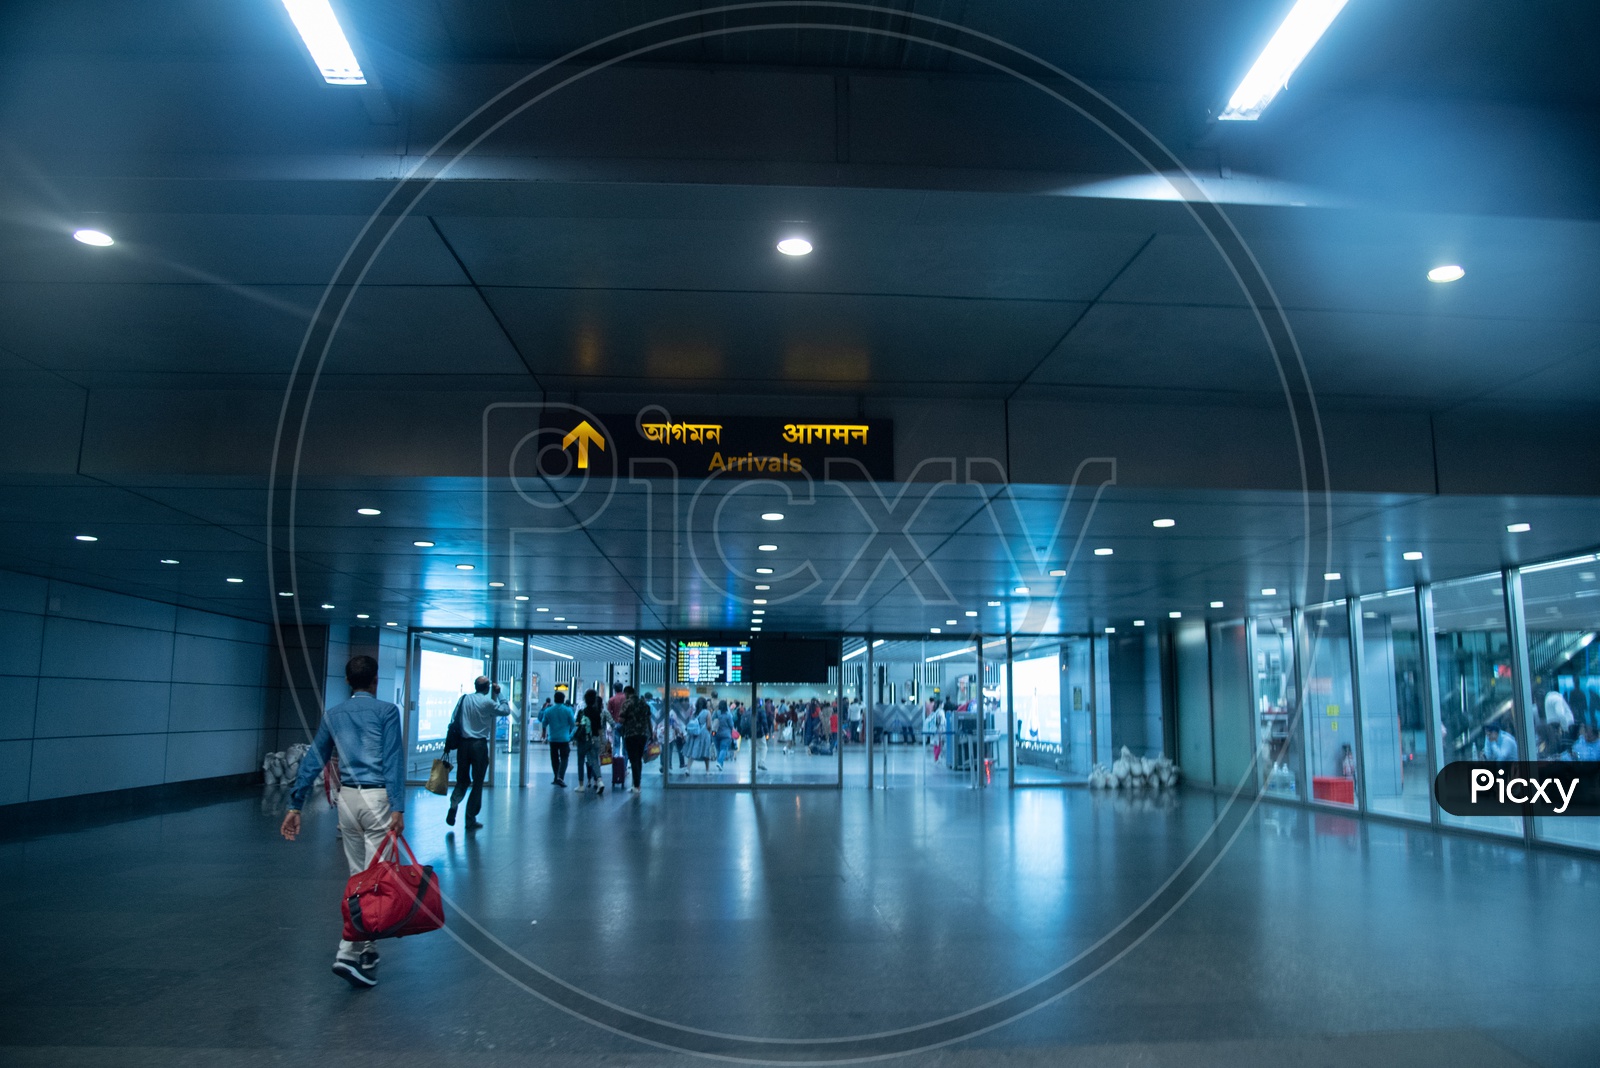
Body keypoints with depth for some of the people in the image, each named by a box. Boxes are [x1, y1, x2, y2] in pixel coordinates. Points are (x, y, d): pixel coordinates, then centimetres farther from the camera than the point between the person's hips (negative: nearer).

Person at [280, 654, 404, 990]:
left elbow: (312, 761, 11)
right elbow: (393, 761, -12)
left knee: (357, 876, 15)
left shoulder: (333, 714, 11)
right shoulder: (386, 711, -4)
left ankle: (365, 949, 20)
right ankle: (350, 952, -13)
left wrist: (294, 805, 15)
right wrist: (398, 808, -15)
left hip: (347, 798, 5)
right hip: (377, 798, -5)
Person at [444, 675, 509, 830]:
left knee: (462, 779, 16)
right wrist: (499, 694, 10)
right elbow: (506, 711, 3)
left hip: (463, 743, 4)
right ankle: (470, 819, 8)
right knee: (478, 782, 7)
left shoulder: (464, 699, 3)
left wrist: (449, 744, 7)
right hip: (479, 745, -3)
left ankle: (453, 805, -9)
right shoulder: (487, 702, -9)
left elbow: (453, 722, 3)